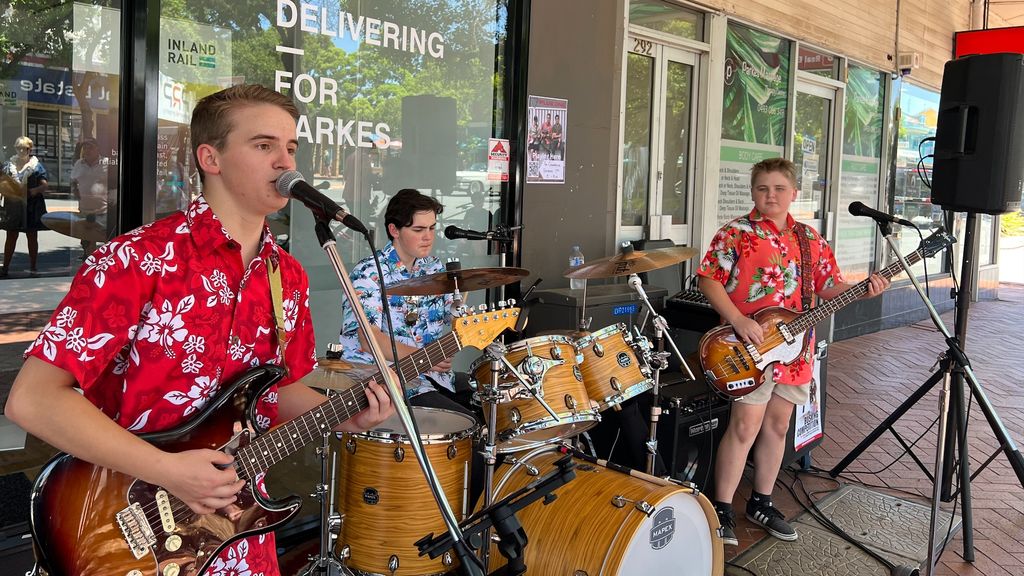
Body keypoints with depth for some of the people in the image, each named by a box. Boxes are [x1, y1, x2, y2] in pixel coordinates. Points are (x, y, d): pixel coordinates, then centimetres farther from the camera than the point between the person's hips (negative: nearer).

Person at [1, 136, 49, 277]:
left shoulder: (36, 166, 1)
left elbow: (44, 185, -3)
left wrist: (34, 190, -21)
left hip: (31, 207, -2)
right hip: (13, 206, 2)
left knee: (32, 237, 5)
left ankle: (33, 267, 13)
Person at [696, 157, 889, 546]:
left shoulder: (809, 238, 11)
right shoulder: (736, 233, -5)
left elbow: (829, 287, 14)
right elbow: (708, 280, -10)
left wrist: (863, 289, -5)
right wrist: (738, 321, -20)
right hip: (750, 348, -6)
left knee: (777, 425, 13)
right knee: (746, 425, -8)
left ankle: (761, 503, 27)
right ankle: (722, 509, 3)